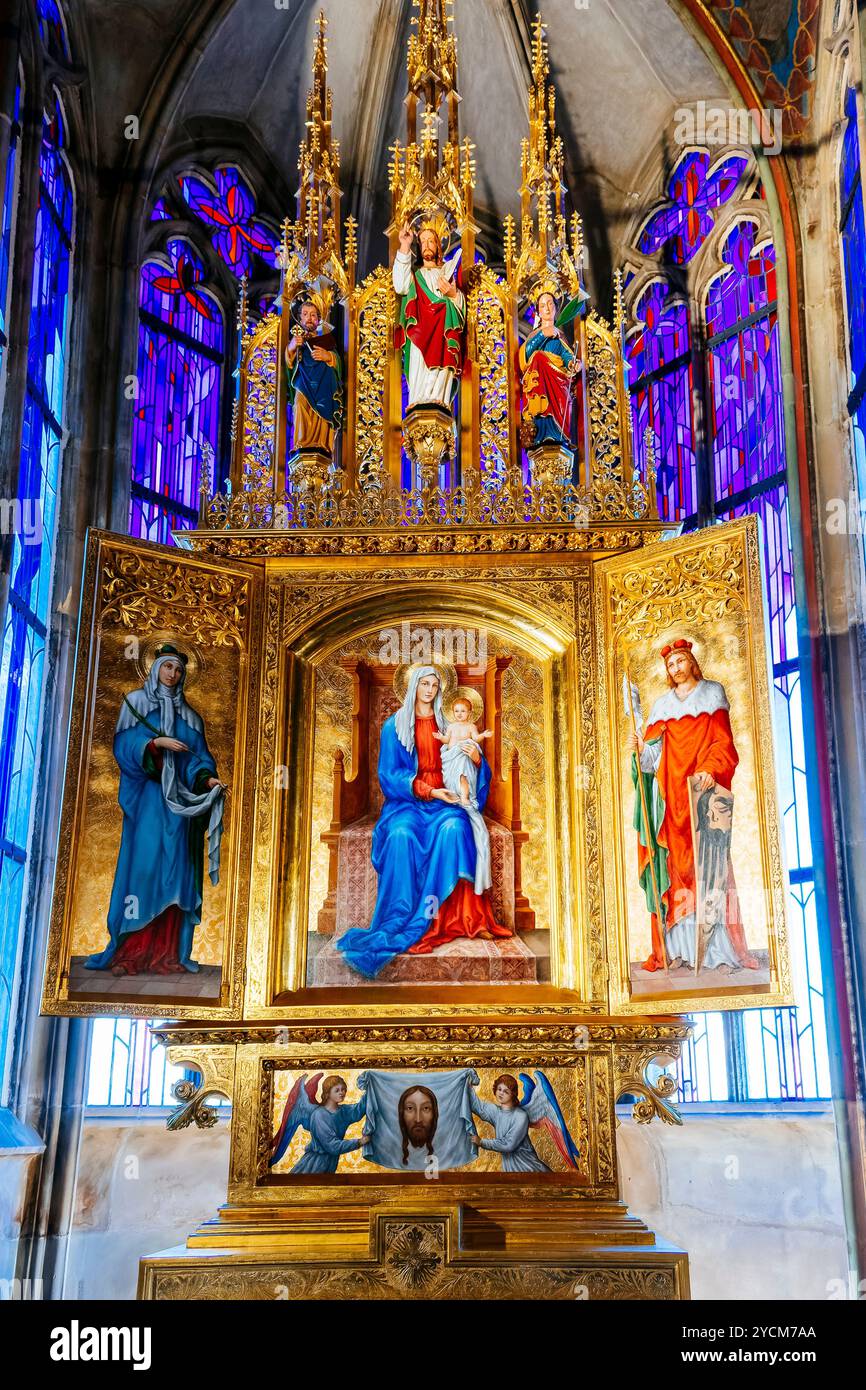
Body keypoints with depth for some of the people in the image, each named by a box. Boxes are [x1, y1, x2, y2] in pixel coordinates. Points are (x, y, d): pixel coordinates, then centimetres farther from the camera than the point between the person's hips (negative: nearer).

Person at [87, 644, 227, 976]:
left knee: (174, 869, -2)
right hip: (146, 797, -3)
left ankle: (168, 953, -3)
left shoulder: (189, 715, 17)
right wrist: (156, 743, -18)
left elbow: (198, 756, 10)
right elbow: (123, 743, -3)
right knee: (142, 864, -11)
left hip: (179, 799, 3)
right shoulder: (136, 701, 8)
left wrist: (207, 779, -10)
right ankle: (131, 953, -10)